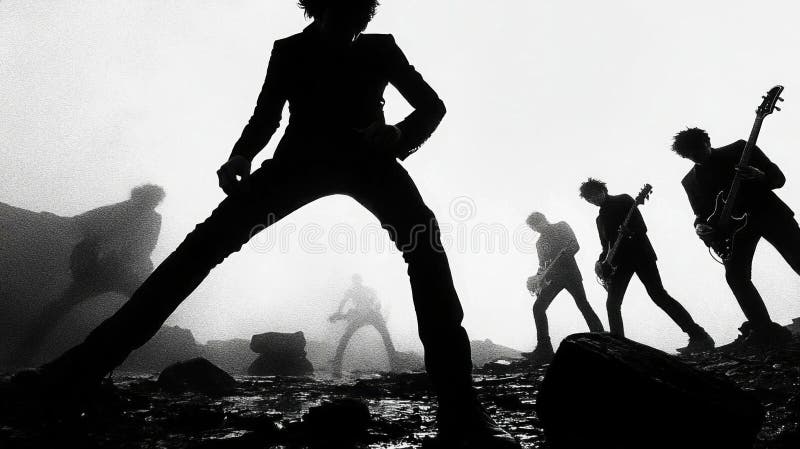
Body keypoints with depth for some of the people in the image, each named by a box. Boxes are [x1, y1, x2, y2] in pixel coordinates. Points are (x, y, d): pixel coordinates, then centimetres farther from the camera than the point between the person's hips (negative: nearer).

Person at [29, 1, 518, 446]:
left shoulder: (380, 48, 19)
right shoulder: (290, 50, 21)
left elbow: (432, 104, 13)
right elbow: (265, 117, 14)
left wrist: (399, 135, -11)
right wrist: (240, 157, -9)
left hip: (366, 155, -1)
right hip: (303, 154, 2)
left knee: (425, 241, -29)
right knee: (211, 237, -19)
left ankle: (461, 410, -29)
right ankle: (93, 358, -14)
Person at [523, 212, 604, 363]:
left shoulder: (561, 226, 7)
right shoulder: (540, 241, 22)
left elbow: (575, 247, -6)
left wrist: (561, 259, -18)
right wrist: (539, 278, 4)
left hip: (569, 271, -6)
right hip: (553, 278, 6)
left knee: (583, 306, -7)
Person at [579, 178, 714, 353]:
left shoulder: (623, 200, 2)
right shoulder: (600, 219, 19)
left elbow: (642, 228, -7)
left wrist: (629, 233, -28)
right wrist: (601, 261, 2)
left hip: (639, 253, -6)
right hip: (619, 261, 6)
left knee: (658, 295, -14)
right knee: (612, 304, 0)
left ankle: (700, 337, -11)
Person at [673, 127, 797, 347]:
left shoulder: (739, 149, 2)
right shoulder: (690, 181, 8)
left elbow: (779, 178, 0)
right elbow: (702, 213, 9)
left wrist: (759, 177, -22)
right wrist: (700, 226, -14)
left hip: (767, 211, -1)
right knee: (735, 275, -15)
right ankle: (766, 330, -8)